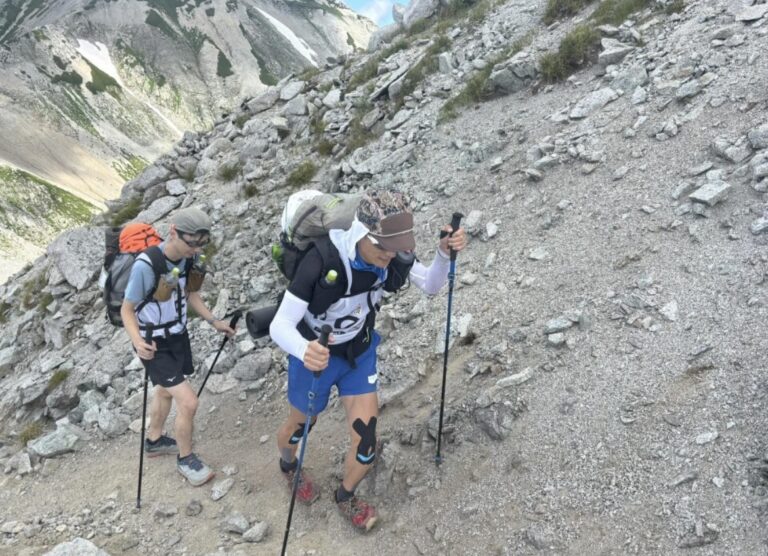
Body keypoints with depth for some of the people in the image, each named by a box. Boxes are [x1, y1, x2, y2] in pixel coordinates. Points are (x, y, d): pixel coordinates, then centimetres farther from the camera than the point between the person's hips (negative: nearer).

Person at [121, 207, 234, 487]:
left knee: (166, 390, 27)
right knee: (188, 401, -13)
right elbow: (126, 309, -19)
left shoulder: (189, 258, -13)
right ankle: (185, 458, 14)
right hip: (155, 345, -7)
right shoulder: (145, 266, -31)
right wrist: (137, 342, -34)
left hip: (178, 336, 7)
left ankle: (154, 440, 53)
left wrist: (214, 321, -2)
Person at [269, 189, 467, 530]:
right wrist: (304, 350, -58)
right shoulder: (322, 261, -37)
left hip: (360, 354, 3)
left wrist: (445, 253, -25)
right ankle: (287, 465, 60)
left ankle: (345, 496, 38)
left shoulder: (393, 255, -22)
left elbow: (431, 286, -4)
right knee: (299, 427, 23)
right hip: (315, 357, -3)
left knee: (366, 446, 4)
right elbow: (279, 326, -36)